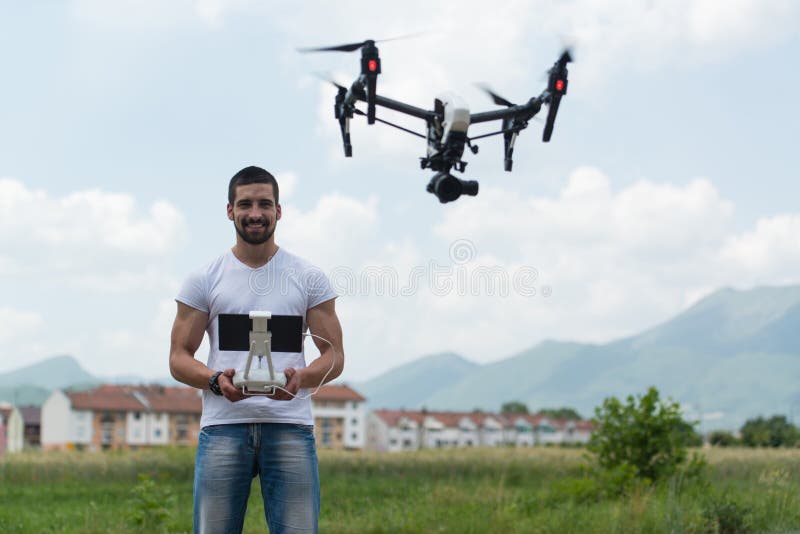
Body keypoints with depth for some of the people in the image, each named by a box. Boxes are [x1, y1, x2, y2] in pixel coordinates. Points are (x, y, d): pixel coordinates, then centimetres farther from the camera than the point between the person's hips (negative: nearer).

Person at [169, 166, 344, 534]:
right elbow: (179, 357, 9)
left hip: (289, 426, 0)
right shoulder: (204, 280, 9)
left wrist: (301, 377, -15)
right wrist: (216, 380, -13)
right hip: (223, 425, 0)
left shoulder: (309, 278, 10)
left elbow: (334, 355, 8)